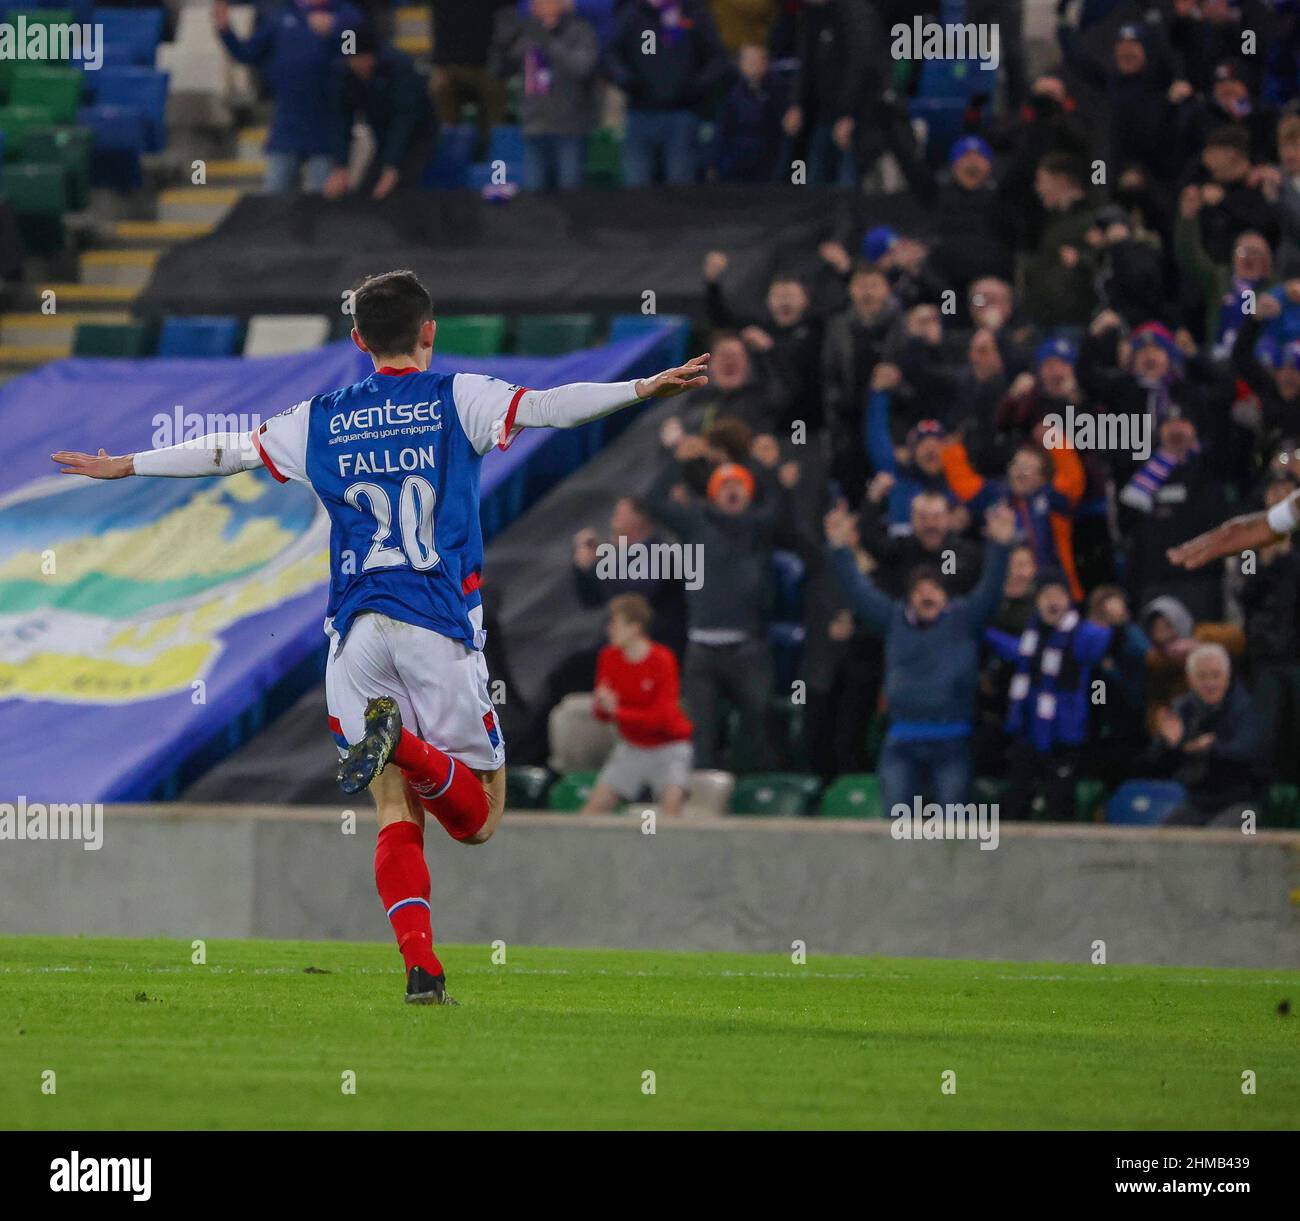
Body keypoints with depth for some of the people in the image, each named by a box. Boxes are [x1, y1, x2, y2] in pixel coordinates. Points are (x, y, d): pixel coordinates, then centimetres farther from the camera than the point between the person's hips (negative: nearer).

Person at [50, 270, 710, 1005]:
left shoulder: (322, 422, 14)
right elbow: (548, 407, -10)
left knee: (398, 813, 4)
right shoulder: (457, 400, 5)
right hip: (441, 627, -3)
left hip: (357, 633, 3)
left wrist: (124, 467, 37)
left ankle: (421, 966, -15)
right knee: (479, 818, 0)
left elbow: (225, 452, 24)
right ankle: (403, 744, -31)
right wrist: (643, 390, -16)